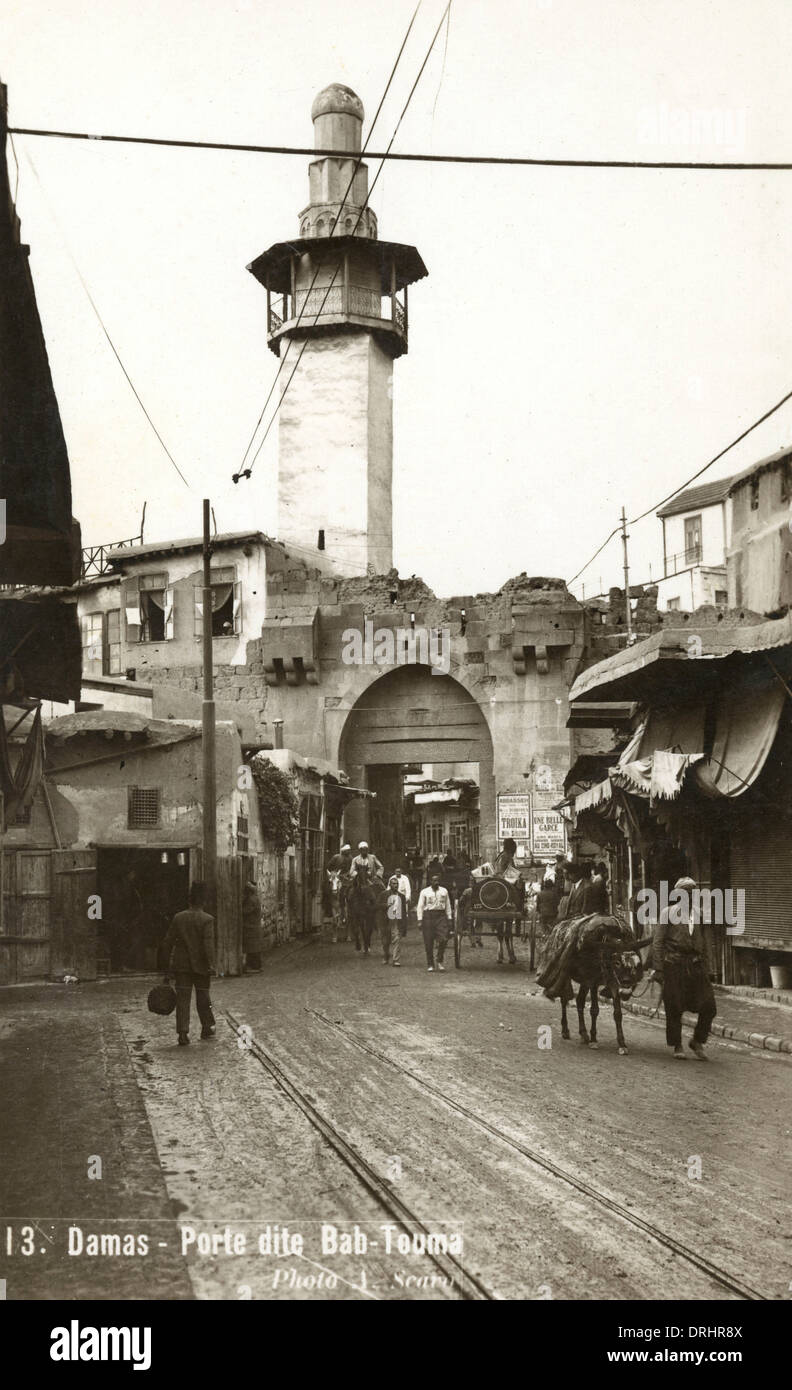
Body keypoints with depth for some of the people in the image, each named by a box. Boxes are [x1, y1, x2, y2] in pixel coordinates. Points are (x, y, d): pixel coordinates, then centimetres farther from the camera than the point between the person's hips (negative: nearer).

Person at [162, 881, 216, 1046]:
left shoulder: (178, 918, 2)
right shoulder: (207, 920, -8)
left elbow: (168, 942, 6)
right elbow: (209, 943, -19)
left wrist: (169, 963, 15)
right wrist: (211, 964, -19)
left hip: (181, 965, 2)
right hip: (200, 965, -2)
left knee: (182, 999, 1)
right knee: (203, 997, 13)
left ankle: (183, 1033, -8)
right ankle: (207, 1028, 26)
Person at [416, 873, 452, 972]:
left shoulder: (444, 891, 12)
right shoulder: (424, 892, 4)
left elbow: (448, 906, 15)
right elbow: (420, 906, 3)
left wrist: (449, 919, 8)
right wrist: (420, 920, -5)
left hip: (441, 916, 1)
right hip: (428, 916, -1)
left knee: (443, 939, -13)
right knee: (429, 943, 0)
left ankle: (440, 961, 4)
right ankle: (430, 965, 10)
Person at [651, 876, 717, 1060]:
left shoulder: (698, 915, 15)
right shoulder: (668, 913, 3)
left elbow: (703, 945, 18)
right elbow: (658, 942, 0)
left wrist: (706, 969, 12)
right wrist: (658, 968, -7)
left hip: (695, 965, 3)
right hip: (673, 965, -3)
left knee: (708, 1007, -5)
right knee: (674, 1008, 2)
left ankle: (697, 1041, 15)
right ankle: (677, 1046, 19)